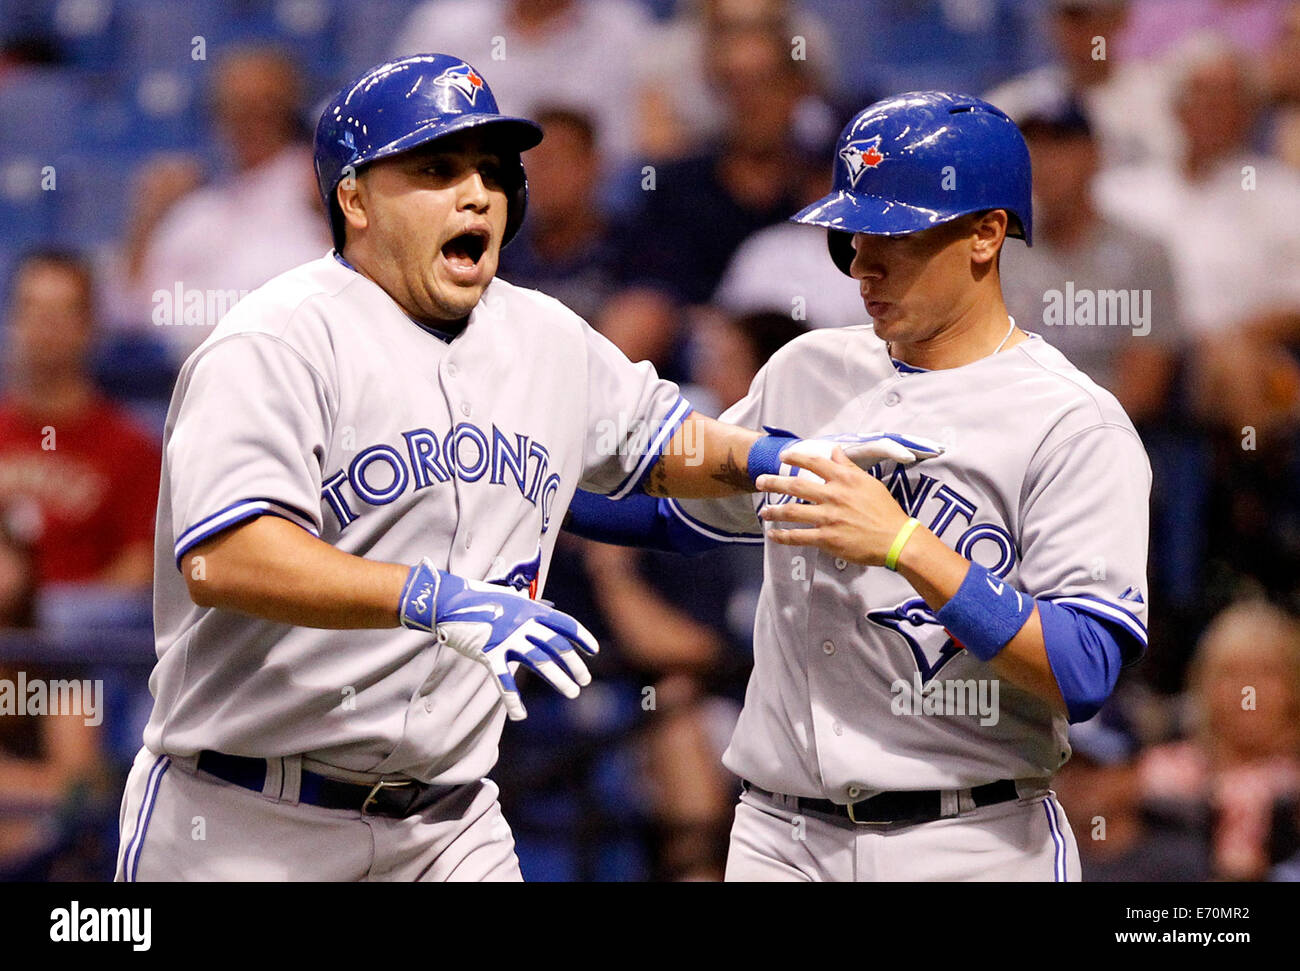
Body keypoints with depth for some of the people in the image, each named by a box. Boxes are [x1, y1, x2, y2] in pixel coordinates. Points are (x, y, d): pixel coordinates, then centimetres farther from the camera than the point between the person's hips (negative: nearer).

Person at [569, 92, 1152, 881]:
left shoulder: (1072, 423, -9)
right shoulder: (806, 372, 11)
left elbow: (1081, 677, -18)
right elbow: (676, 505, 26)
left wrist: (905, 548, -23)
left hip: (973, 847, -5)